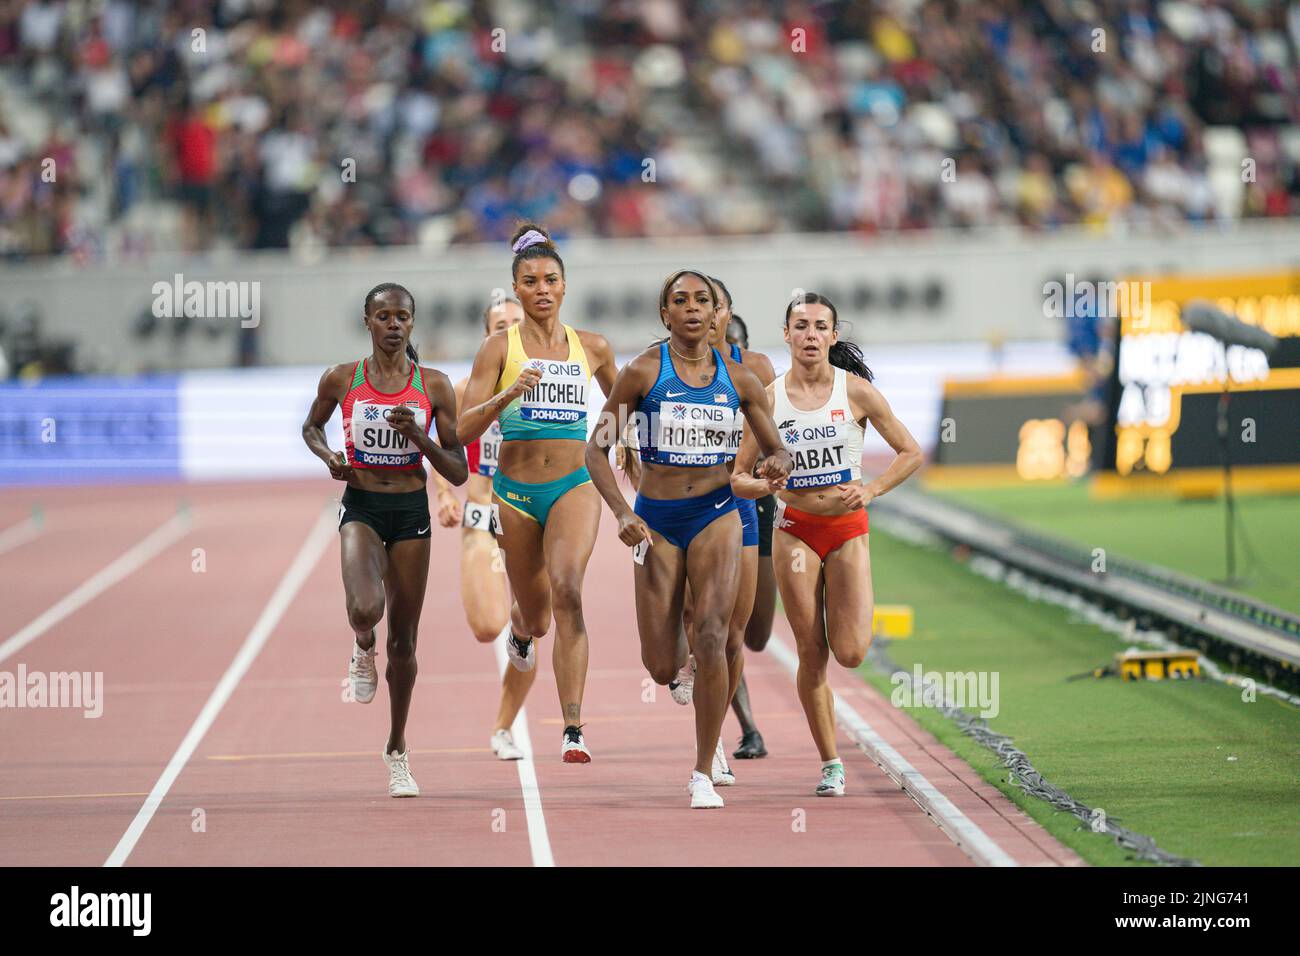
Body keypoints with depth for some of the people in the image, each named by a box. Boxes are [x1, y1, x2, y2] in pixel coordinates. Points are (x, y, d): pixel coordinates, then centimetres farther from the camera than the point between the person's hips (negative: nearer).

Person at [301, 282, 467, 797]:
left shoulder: (434, 385, -2)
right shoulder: (341, 380, -1)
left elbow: (458, 472, 0)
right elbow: (311, 427, 19)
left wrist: (418, 437, -17)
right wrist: (329, 456, -2)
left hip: (411, 511, 1)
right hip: (361, 507, -1)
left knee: (404, 638, 6)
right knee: (365, 608, -29)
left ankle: (397, 750, 24)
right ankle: (362, 649, 11)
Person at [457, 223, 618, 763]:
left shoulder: (592, 348, 5)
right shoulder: (500, 347, -1)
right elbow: (464, 429, -9)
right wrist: (508, 395, -24)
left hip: (574, 487, 0)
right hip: (516, 490, 0)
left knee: (567, 589, -26)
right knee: (535, 616, 13)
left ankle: (574, 729, -29)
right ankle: (521, 632, 56)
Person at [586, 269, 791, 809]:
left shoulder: (738, 379, 3)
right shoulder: (643, 372, -5)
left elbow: (776, 450, 12)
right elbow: (597, 449, -4)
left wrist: (777, 465, -13)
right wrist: (622, 514, -17)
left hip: (716, 515, 1)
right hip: (657, 520, -1)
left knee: (713, 634, -19)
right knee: (662, 670, -1)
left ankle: (705, 774, -10)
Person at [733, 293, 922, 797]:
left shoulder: (855, 391, -4)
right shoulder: (770, 398, -2)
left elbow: (911, 452, 2)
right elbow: (738, 477, 2)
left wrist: (871, 489, -13)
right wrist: (764, 485, -20)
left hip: (848, 528, -1)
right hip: (795, 529, 1)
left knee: (850, 653, -11)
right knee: (811, 655, -1)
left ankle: (847, 614, 26)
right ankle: (830, 763, 12)